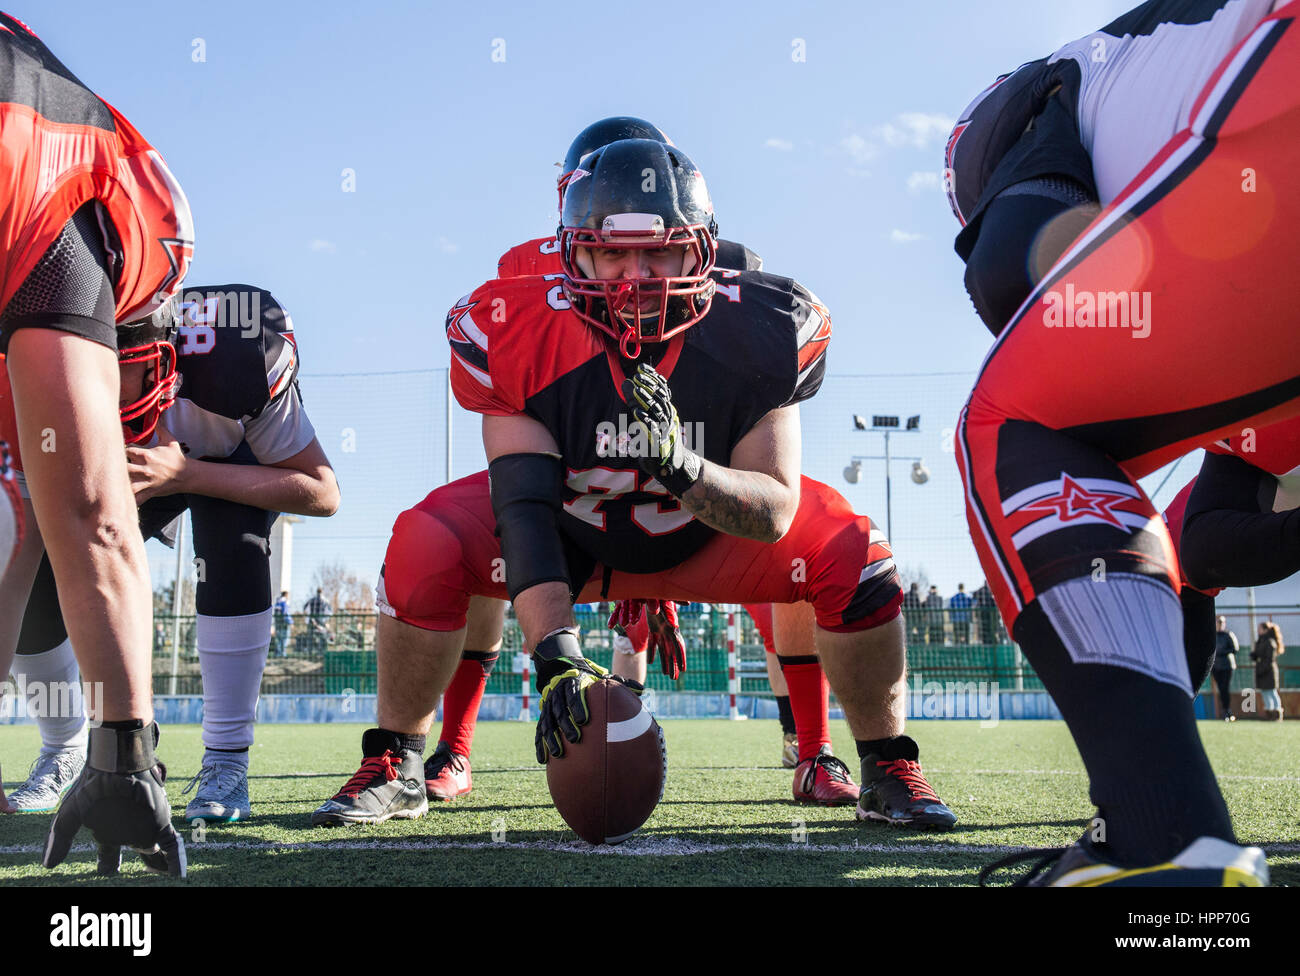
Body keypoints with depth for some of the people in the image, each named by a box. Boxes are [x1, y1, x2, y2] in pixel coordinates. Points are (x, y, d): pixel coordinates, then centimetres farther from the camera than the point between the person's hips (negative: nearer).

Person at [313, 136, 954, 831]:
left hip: (709, 533, 1)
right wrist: (554, 651, -43)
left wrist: (682, 467, -47)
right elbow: (525, 508, -31)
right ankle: (395, 769, -2)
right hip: (574, 538, 0)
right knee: (424, 546, -24)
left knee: (851, 555, -22)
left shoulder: (756, 335, -27)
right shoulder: (516, 334, -28)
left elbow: (775, 513, -26)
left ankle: (888, 774, 0)